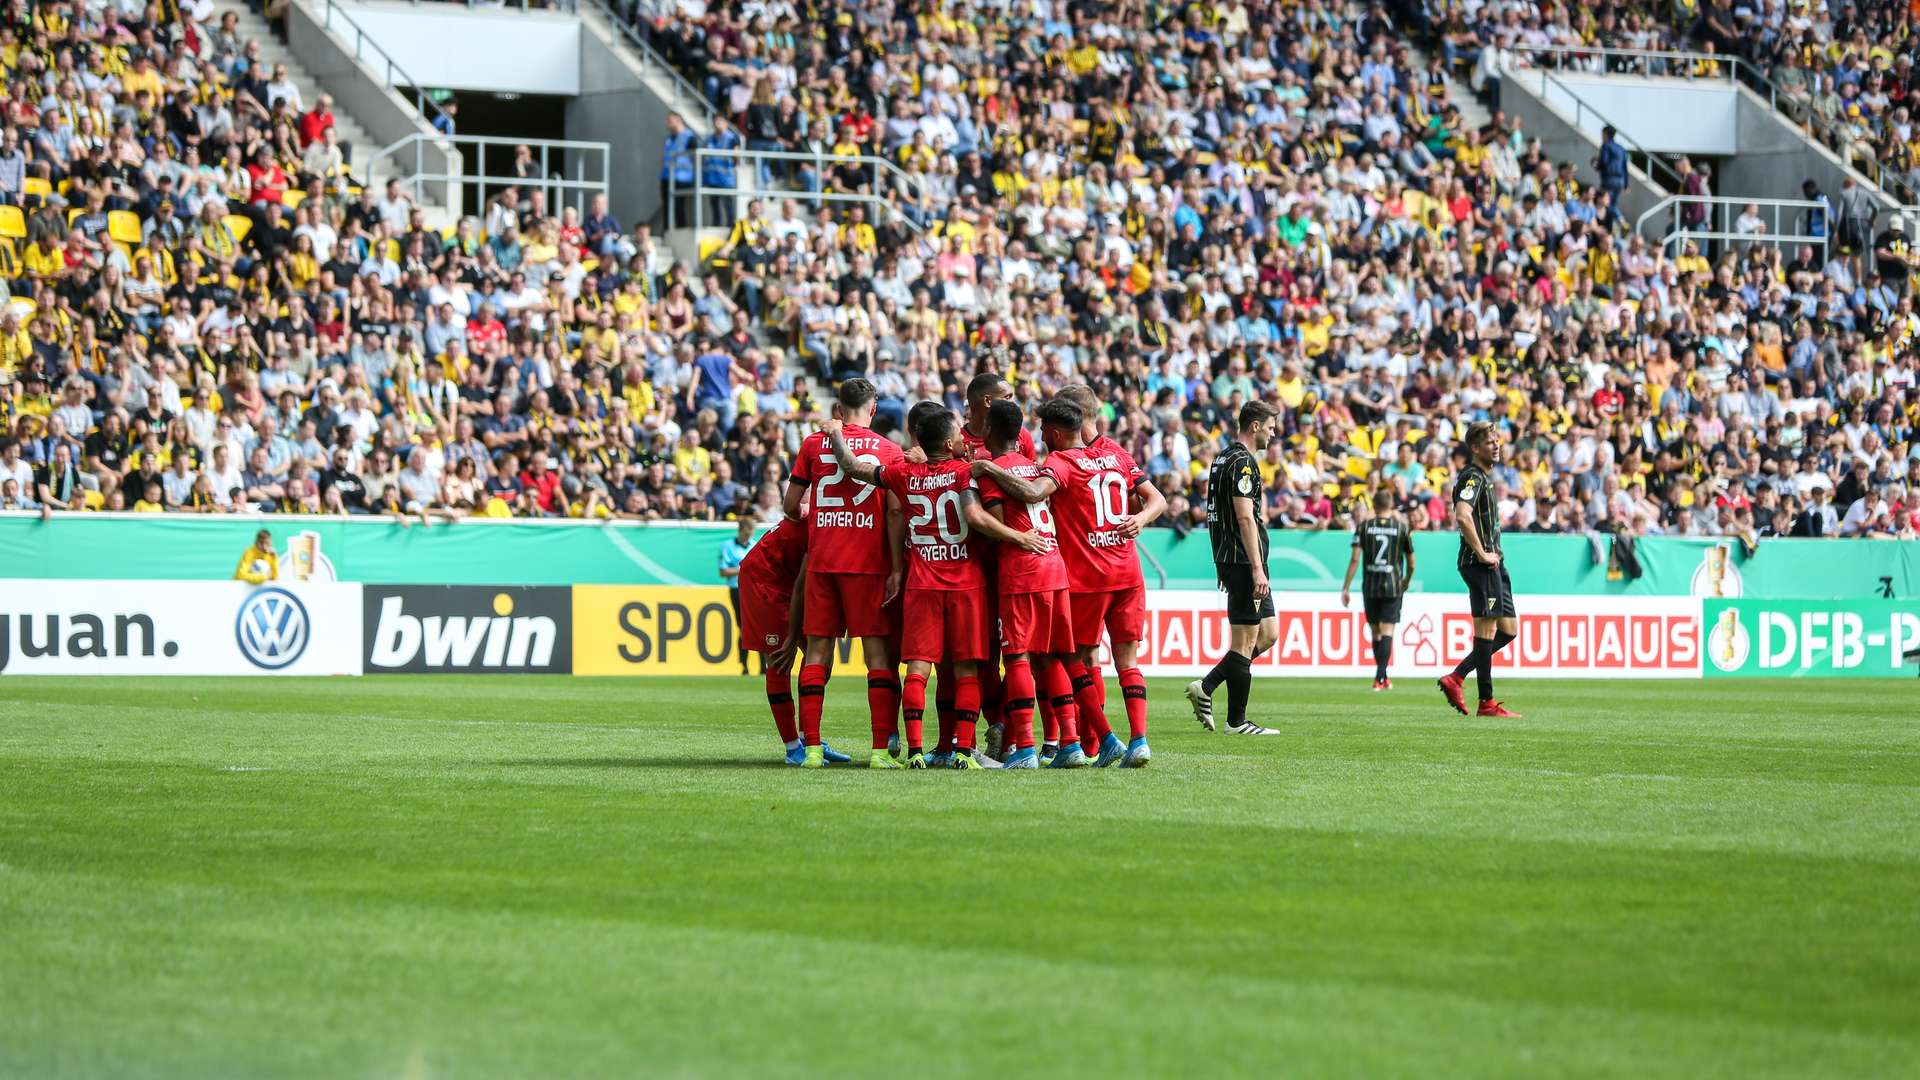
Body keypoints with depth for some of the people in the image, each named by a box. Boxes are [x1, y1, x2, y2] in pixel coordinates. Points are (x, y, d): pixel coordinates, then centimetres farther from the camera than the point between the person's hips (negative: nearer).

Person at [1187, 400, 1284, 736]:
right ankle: (1237, 721, -1)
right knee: (1245, 642, -5)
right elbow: (1244, 517, -20)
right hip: (1244, 561, -10)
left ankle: (1205, 687, 10)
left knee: (1268, 634, 12)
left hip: (1230, 561, 10)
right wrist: (1257, 569, -22)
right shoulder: (1243, 462, -14)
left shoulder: (1225, 457, 18)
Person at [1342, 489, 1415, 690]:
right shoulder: (1402, 527, 2)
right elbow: (1411, 564, 6)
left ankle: (1382, 676, 24)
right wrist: (1406, 582, 26)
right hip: (1393, 586, -1)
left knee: (1375, 631, 14)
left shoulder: (1364, 526, 1)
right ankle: (1380, 677, -17)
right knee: (1387, 631, -3)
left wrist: (1346, 588, -3)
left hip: (1370, 585, 1)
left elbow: (1355, 559, -6)